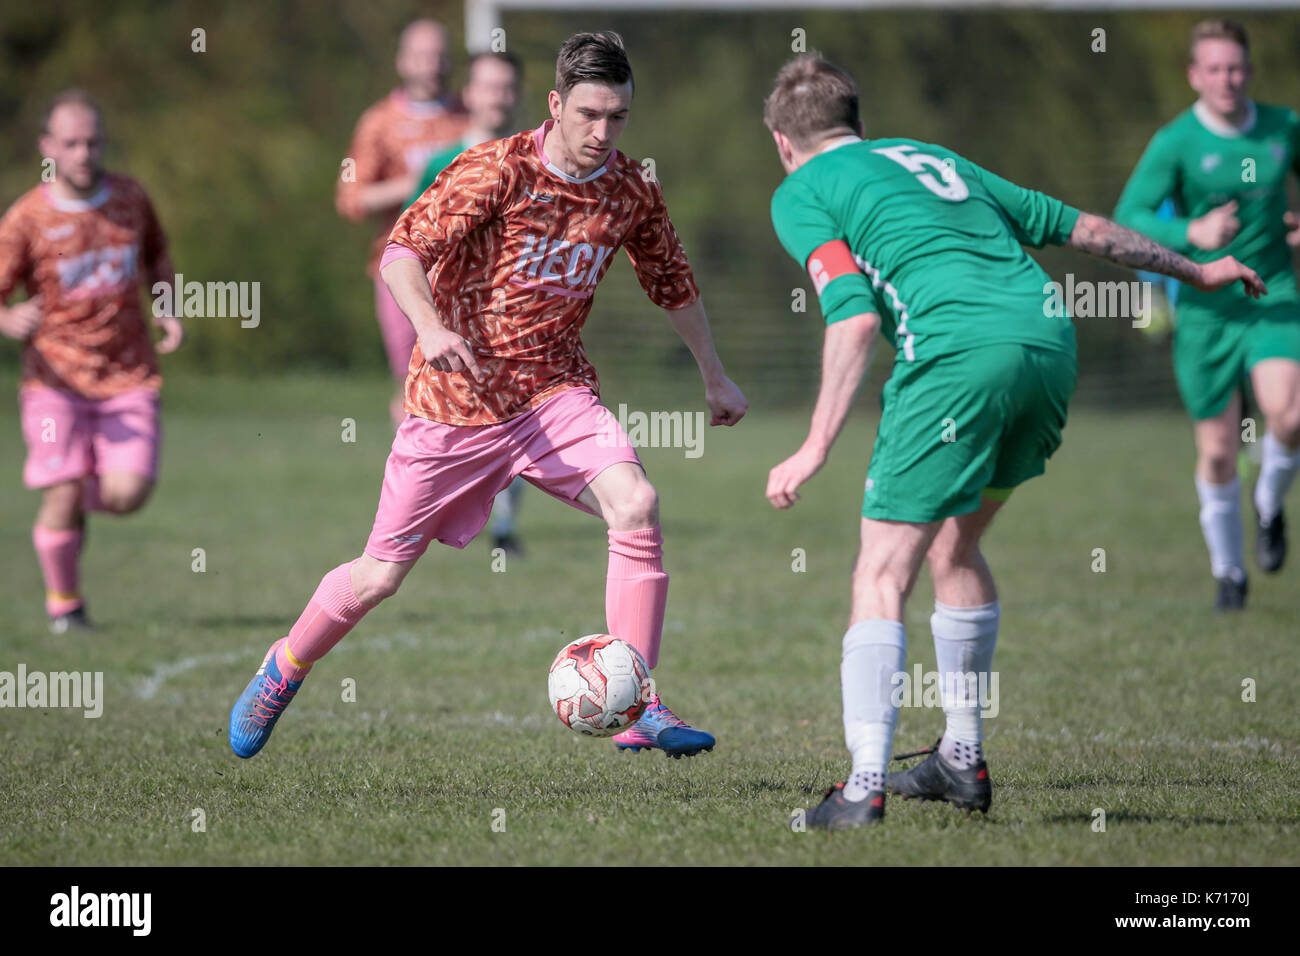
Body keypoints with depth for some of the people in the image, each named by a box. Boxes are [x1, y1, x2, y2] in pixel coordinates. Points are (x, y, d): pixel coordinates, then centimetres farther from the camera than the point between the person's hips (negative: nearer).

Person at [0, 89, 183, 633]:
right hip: (56, 378, -3)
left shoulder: (130, 197, 5)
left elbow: (157, 258, 23)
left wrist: (168, 310, 5)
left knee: (127, 494, -12)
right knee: (63, 495, -10)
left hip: (129, 377, 3)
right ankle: (64, 605, 12)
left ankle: (78, 500, 24)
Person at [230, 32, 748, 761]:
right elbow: (402, 254, -21)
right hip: (456, 400, -3)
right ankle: (285, 670, 34)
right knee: (382, 574, 4)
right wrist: (431, 328, -40)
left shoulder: (633, 193, 0)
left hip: (555, 392, 3)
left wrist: (715, 377, 28)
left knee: (637, 505, -24)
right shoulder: (498, 171, -15)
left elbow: (672, 282, 19)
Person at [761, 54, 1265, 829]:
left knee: (884, 576, -3)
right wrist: (1193, 271, 45)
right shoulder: (930, 158, 30)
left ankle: (864, 787, -14)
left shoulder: (801, 193, 11)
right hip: (1050, 337, 7)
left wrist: (816, 449, -8)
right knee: (956, 545, 25)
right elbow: (1078, 226, 33)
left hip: (955, 353, -7)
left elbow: (855, 316, -5)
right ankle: (963, 760, 29)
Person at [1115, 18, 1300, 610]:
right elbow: (1128, 220, -16)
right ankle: (1228, 571, 25)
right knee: (1218, 452, 3)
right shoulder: (1174, 143, -10)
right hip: (1206, 308, -1)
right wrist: (1191, 234, -33)